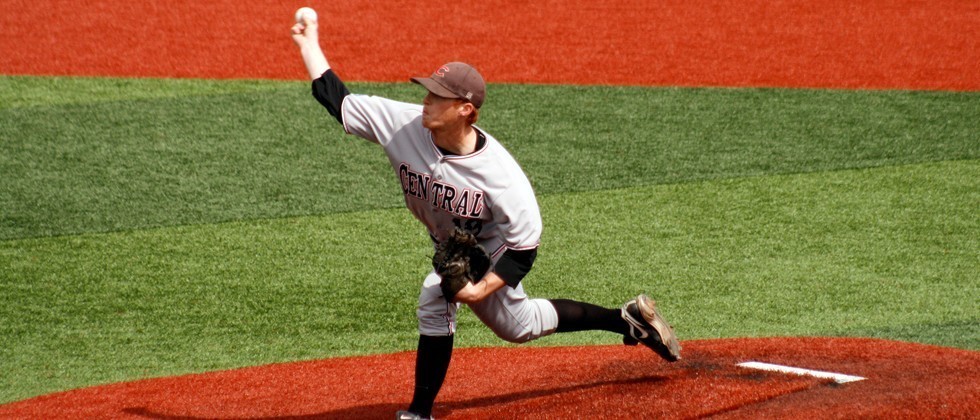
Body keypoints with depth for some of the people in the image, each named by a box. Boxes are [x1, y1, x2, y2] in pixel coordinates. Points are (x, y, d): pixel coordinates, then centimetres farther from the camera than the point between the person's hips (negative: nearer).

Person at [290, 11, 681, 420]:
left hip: (491, 247, -6)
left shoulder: (498, 172, -37)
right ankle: (629, 318, 37)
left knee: (435, 296, -27)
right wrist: (309, 44, -28)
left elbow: (525, 247, -29)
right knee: (518, 325, 20)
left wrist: (483, 288, -36)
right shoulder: (404, 124, -26)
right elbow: (335, 98, -22)